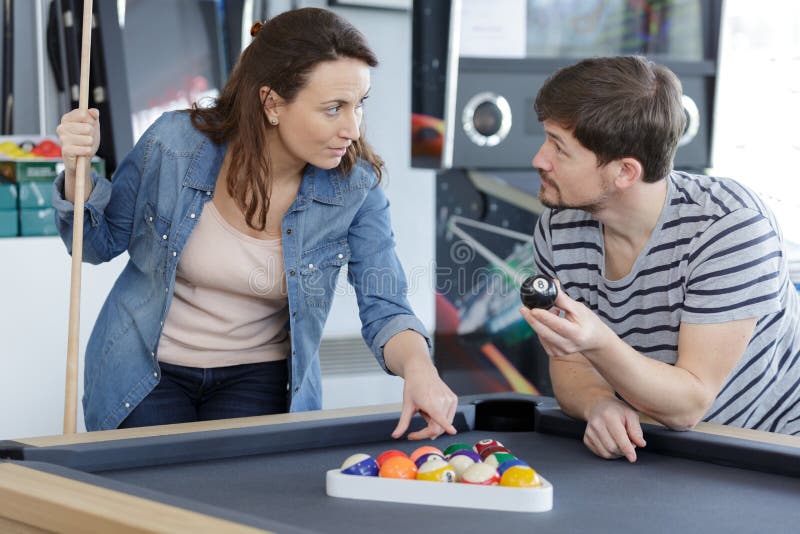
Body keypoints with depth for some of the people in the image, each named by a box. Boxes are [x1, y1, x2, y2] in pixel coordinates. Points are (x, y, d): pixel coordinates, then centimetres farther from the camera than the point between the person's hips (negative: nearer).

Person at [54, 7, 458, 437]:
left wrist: (418, 366, -38)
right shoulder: (175, 144, -20)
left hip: (258, 380, 1)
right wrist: (78, 172, -24)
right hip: (145, 370, -1)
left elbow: (384, 308, -16)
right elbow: (100, 244, -4)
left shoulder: (356, 187, -18)